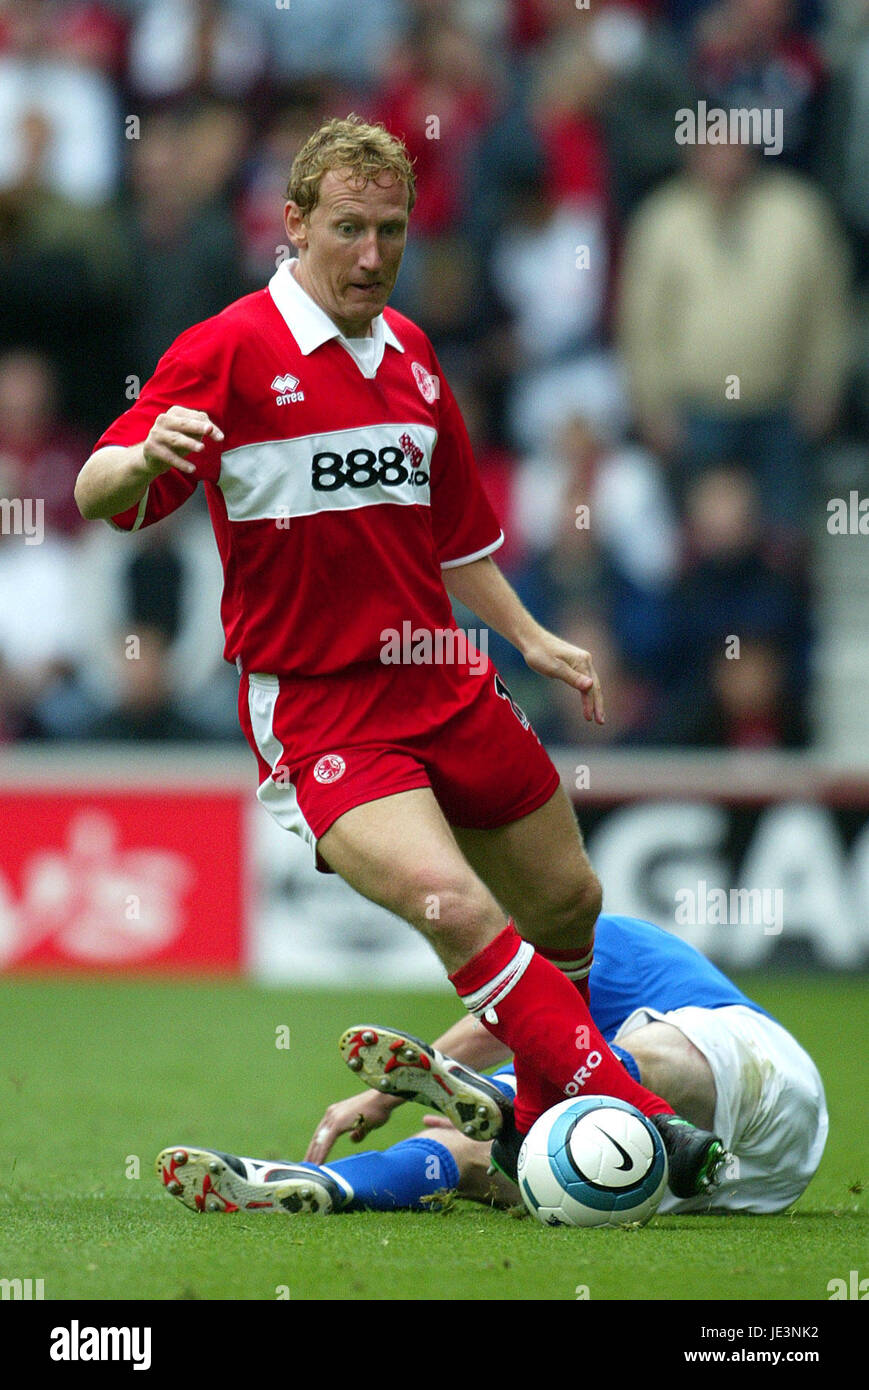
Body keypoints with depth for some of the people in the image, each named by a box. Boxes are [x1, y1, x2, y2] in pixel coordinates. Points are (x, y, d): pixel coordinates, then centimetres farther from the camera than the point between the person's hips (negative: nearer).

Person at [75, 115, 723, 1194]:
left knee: (566, 905, 14)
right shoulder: (226, 353, -9)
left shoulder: (407, 355, 12)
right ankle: (630, 1109, -28)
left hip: (441, 680, 7)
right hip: (313, 708, -7)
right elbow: (95, 495, -17)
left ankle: (542, 1122, 35)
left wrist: (529, 639, 21)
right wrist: (143, 457, -39)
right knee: (454, 904, -27)